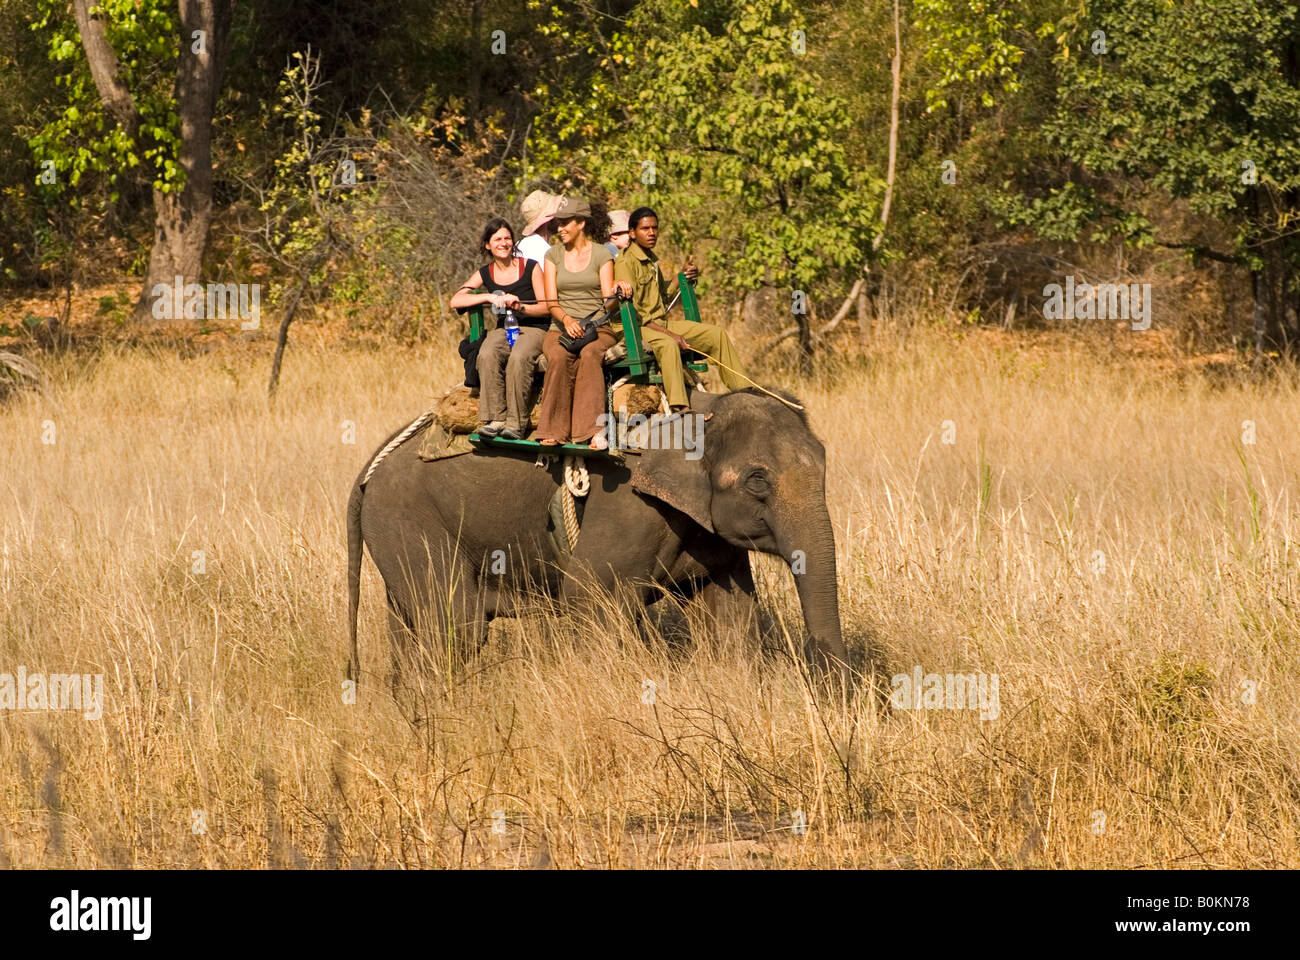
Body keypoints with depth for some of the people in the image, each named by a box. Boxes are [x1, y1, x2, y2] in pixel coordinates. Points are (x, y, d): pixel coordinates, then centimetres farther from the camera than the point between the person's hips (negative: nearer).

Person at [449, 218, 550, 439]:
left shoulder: (530, 268, 1)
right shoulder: (485, 273, 9)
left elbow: (546, 308, -1)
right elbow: (455, 301, -3)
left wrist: (521, 307, -20)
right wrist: (490, 297, -14)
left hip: (533, 329, -3)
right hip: (502, 329, 3)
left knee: (518, 358, -36)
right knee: (487, 355, -32)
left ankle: (516, 422, -31)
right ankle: (495, 419, -29)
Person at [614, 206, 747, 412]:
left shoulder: (651, 260, 17)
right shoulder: (625, 262, -13)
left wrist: (682, 275, 11)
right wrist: (668, 333, -21)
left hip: (661, 323, 10)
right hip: (637, 327, -10)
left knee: (716, 334, 6)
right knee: (668, 345, -40)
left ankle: (742, 389, 15)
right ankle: (678, 408, -50)